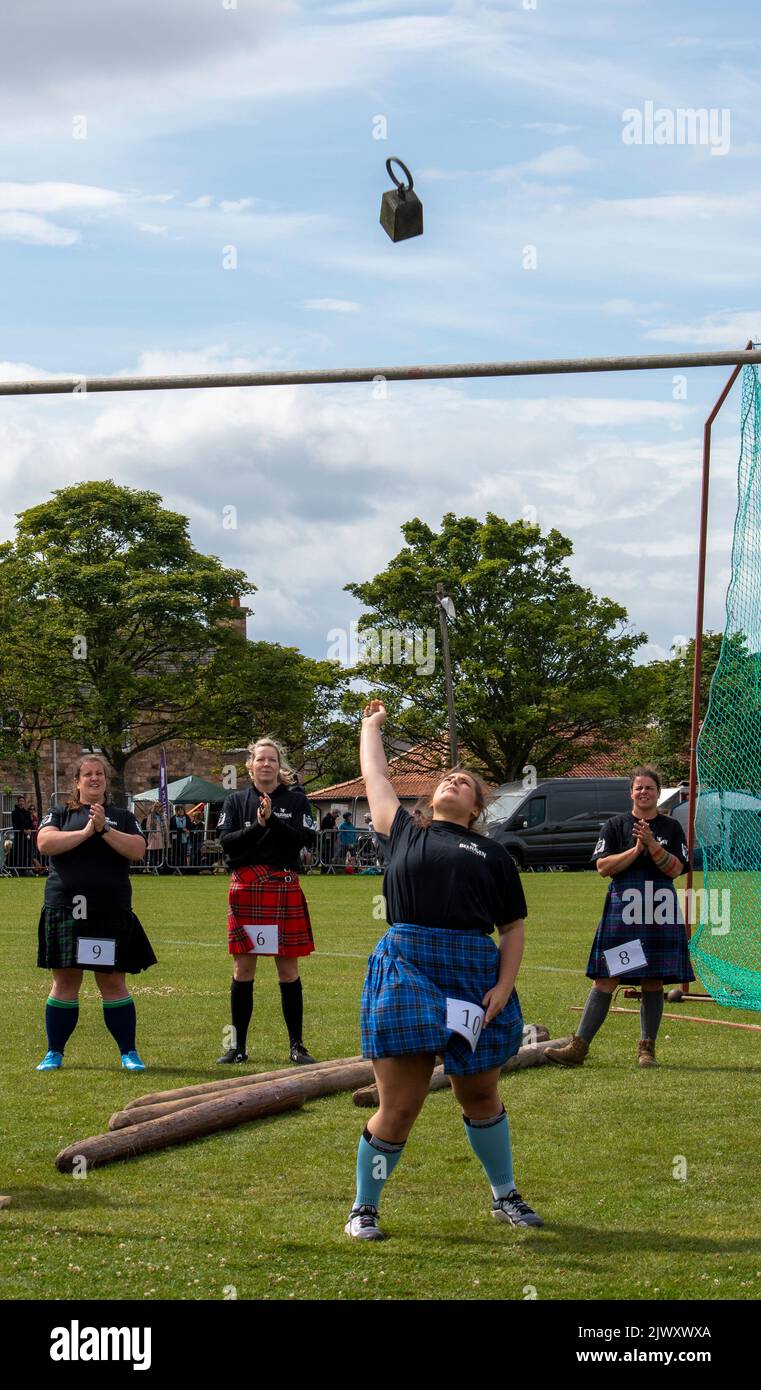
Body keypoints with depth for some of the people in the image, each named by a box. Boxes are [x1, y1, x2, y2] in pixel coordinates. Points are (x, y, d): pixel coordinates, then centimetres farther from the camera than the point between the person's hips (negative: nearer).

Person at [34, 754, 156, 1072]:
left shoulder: (122, 817, 12)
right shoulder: (60, 815, 9)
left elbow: (138, 850, -3)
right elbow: (45, 843, -9)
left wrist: (105, 829, -12)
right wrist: (86, 832, -13)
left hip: (111, 913, 0)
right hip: (64, 910, 0)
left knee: (113, 983, 1)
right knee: (65, 982, 3)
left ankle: (129, 1053, 8)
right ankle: (54, 1053, 13)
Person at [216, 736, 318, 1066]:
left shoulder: (296, 799, 6)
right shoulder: (236, 801, 9)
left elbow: (306, 837, -7)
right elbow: (225, 840, -3)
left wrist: (272, 821, -15)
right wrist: (257, 826, -16)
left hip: (284, 889, -1)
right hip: (245, 888, 1)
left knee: (288, 969, 2)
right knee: (243, 968, 3)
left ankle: (297, 1045, 9)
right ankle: (238, 1045, 10)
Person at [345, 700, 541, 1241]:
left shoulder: (493, 855, 14)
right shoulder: (404, 832, 16)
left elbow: (513, 928, 12)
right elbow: (374, 776, 28)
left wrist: (504, 986, -3)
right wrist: (371, 725, 44)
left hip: (476, 974, 1)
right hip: (405, 969, -1)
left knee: (481, 1097, 14)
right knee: (399, 1107, -4)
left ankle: (505, 1196, 33)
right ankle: (364, 1208, 13)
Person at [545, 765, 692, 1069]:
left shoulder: (671, 827, 8)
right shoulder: (615, 826, 7)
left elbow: (675, 869, -2)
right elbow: (603, 867, -3)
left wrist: (652, 845, -14)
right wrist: (636, 849, -12)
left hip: (660, 914, 1)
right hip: (621, 912, -1)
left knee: (653, 982, 4)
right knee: (605, 980, -4)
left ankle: (647, 1049, 15)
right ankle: (578, 1047, -5)